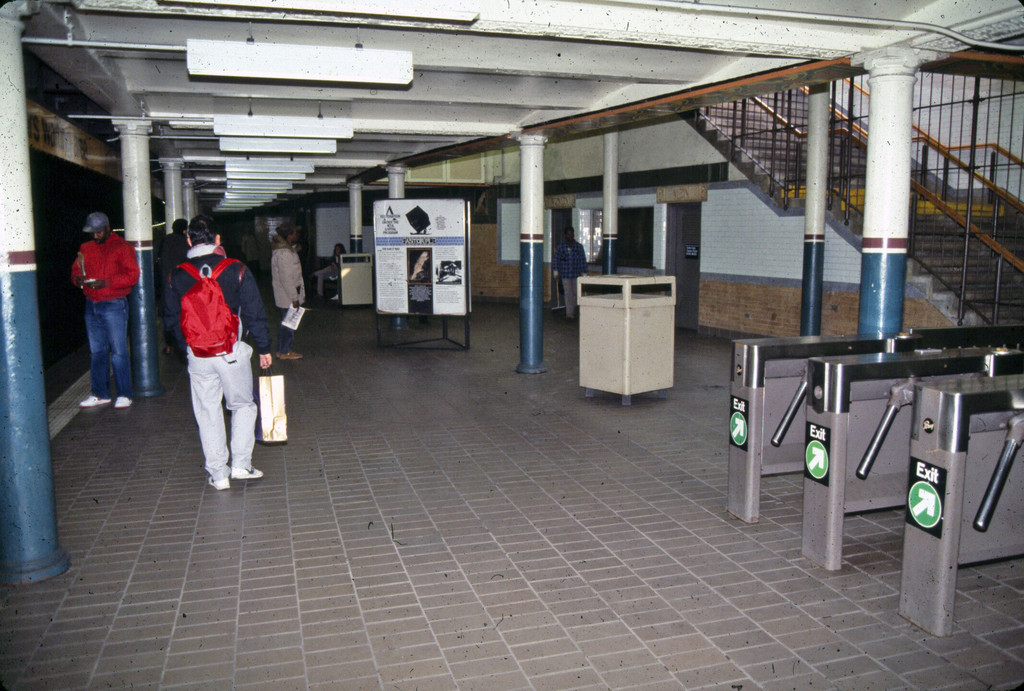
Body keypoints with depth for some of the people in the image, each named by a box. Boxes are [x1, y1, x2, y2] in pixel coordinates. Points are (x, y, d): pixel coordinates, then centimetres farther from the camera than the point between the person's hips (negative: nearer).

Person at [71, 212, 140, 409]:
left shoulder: (122, 247, -4)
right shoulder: (85, 248, 15)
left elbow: (132, 275, -11)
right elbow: (75, 269, 20)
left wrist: (106, 283, -20)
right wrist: (78, 278, -4)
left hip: (114, 305, -6)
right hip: (91, 305, 6)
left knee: (118, 351, -5)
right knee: (96, 351, 11)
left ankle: (124, 395, 3)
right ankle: (100, 394, 20)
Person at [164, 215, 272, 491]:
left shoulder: (176, 276, 1)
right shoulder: (236, 270, -8)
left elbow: (173, 319, 10)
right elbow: (254, 313, -5)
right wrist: (264, 348, 4)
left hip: (197, 355, 2)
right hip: (232, 351, -2)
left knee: (207, 413, 10)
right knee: (243, 406, 15)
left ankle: (218, 474, 15)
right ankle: (241, 464, 10)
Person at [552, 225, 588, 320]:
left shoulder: (579, 247, 4)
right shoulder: (561, 247, 0)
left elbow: (583, 260, 7)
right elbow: (556, 259, 5)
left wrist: (584, 273, 4)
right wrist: (556, 272, 1)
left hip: (576, 274, 2)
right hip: (565, 274, -2)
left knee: (575, 293, 8)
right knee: (568, 293, -7)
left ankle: (572, 311, 22)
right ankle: (569, 313, -9)